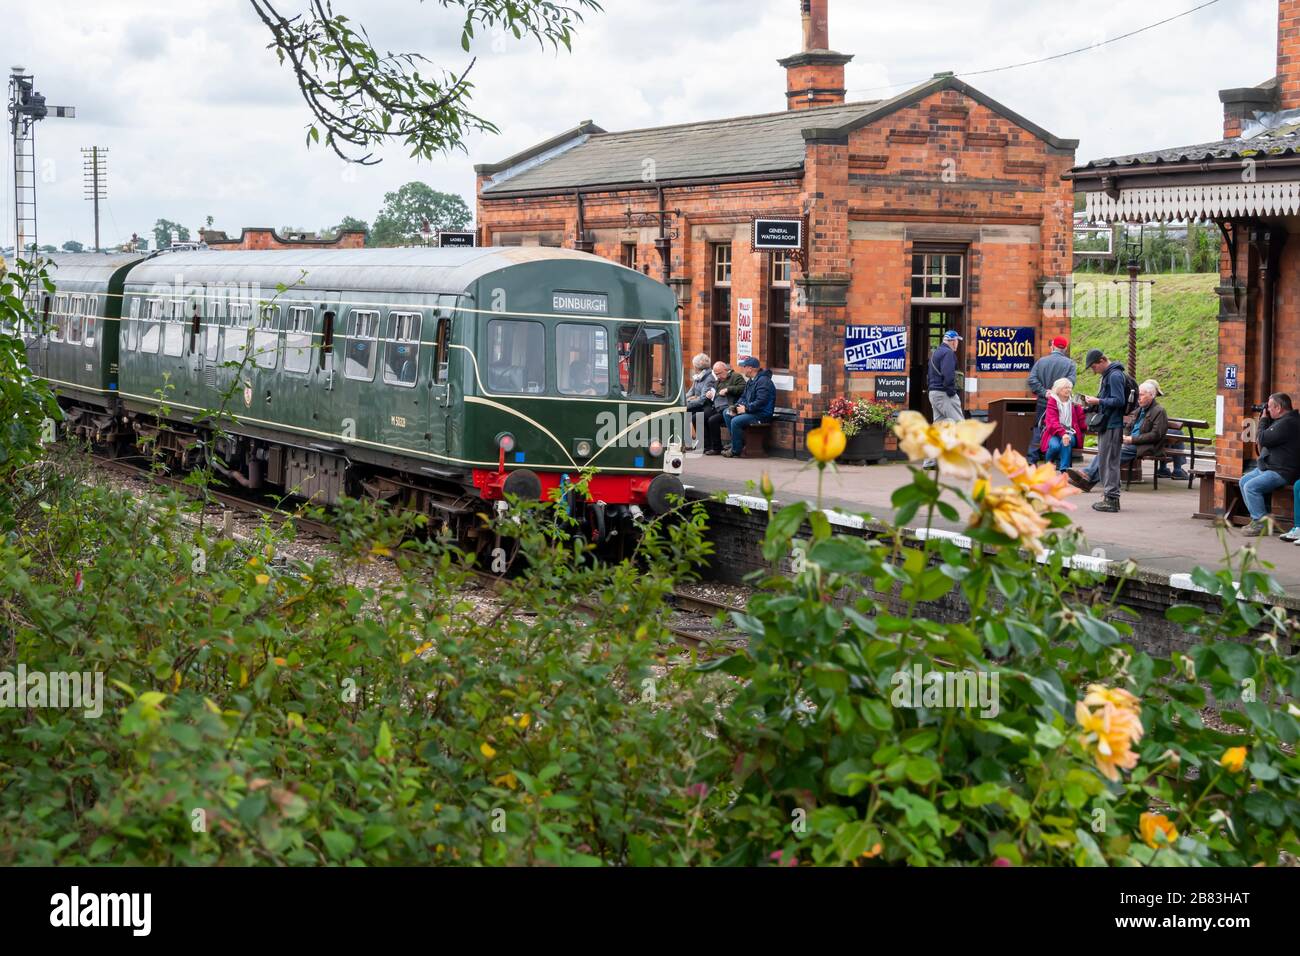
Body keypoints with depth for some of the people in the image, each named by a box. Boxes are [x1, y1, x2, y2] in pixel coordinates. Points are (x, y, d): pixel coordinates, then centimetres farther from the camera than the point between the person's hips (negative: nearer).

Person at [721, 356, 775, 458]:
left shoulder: (763, 381, -18)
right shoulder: (752, 380, 16)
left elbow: (761, 401, -26)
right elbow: (744, 396, 21)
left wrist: (746, 409, -19)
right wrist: (736, 407, 1)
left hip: (762, 414, -11)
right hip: (751, 411, 11)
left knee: (736, 421, -26)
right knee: (727, 414, 5)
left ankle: (736, 451, -13)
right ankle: (738, 444, 2)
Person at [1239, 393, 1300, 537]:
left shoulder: (1288, 423, -21)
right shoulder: (1282, 420, 14)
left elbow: (1263, 439, -20)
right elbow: (1261, 438, 23)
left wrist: (1263, 420, -5)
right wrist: (1264, 420, 11)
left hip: (1281, 472, -11)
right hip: (1268, 467, 11)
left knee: (1251, 487, -22)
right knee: (1244, 481, 15)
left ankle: (1261, 524, -16)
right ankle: (1258, 517, 14)